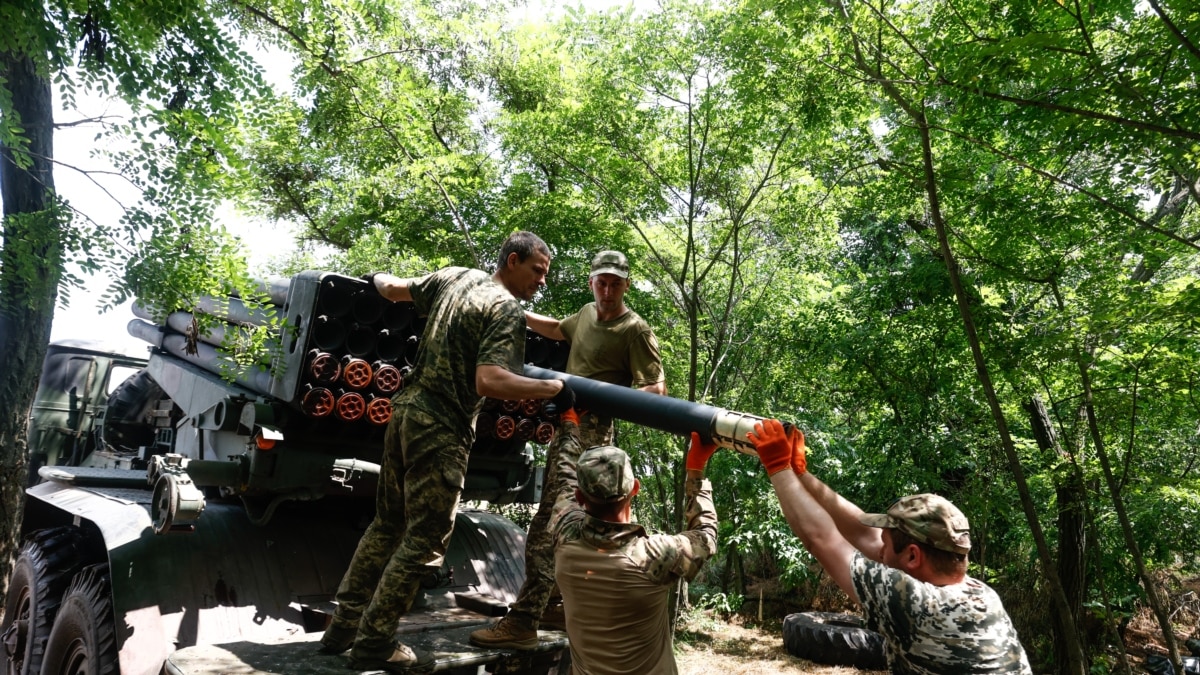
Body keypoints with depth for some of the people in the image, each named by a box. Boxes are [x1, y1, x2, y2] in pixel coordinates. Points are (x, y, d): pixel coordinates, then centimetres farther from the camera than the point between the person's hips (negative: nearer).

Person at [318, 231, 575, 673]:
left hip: (406, 409, 9)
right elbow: (489, 381, -26)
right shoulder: (508, 310, -13)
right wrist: (554, 388, -17)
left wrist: (377, 279, 45)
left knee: (388, 523, 19)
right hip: (441, 429, -9)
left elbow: (393, 290, 23)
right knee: (425, 541, 1)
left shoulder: (455, 277, 11)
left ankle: (345, 624, 28)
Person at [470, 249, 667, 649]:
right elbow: (558, 330, 35)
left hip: (589, 435, -9)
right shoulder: (587, 313, 14)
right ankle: (562, 605, 28)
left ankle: (522, 624, -12)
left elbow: (657, 390, -14)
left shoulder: (635, 331, -10)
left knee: (547, 528, -14)